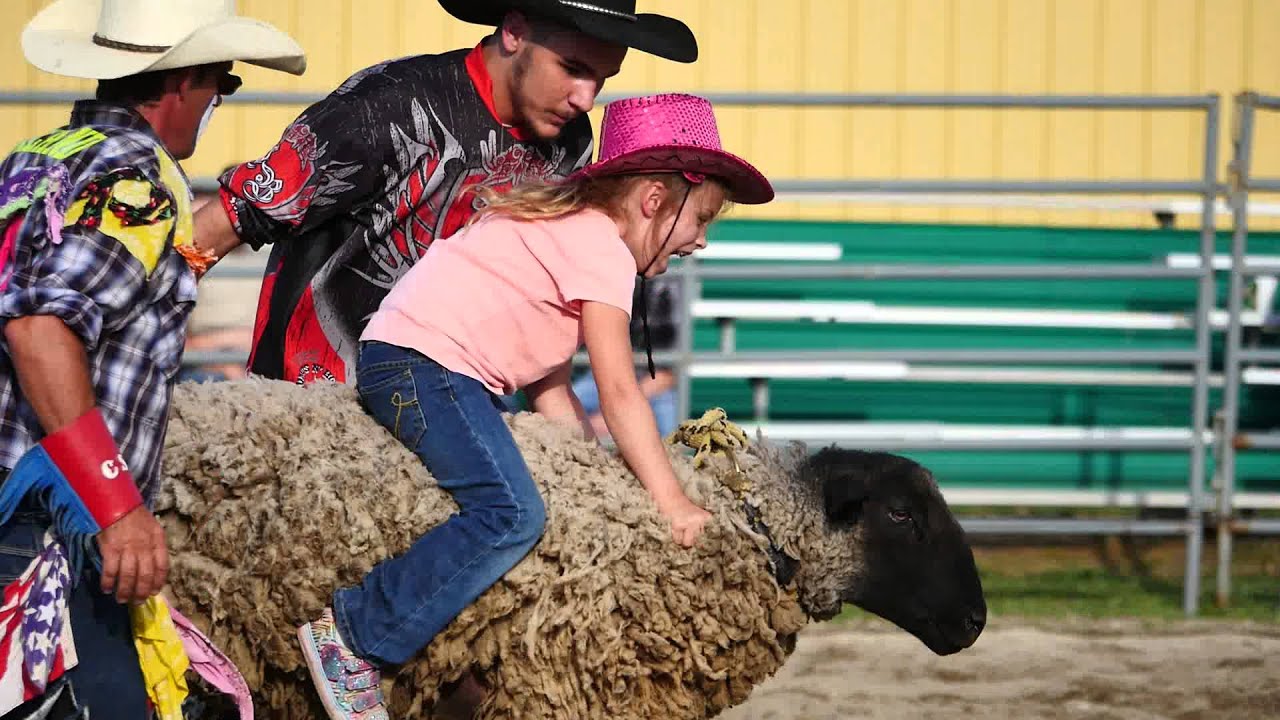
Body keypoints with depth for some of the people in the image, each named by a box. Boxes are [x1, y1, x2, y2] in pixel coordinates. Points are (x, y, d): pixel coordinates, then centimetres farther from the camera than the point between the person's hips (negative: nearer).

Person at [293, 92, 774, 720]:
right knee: (513, 515, -24)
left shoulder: (568, 228, 22)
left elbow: (549, 389, 17)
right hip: (423, 361, -11)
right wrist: (671, 503, -12)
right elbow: (618, 393, -14)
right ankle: (352, 636, -26)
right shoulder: (603, 249, -9)